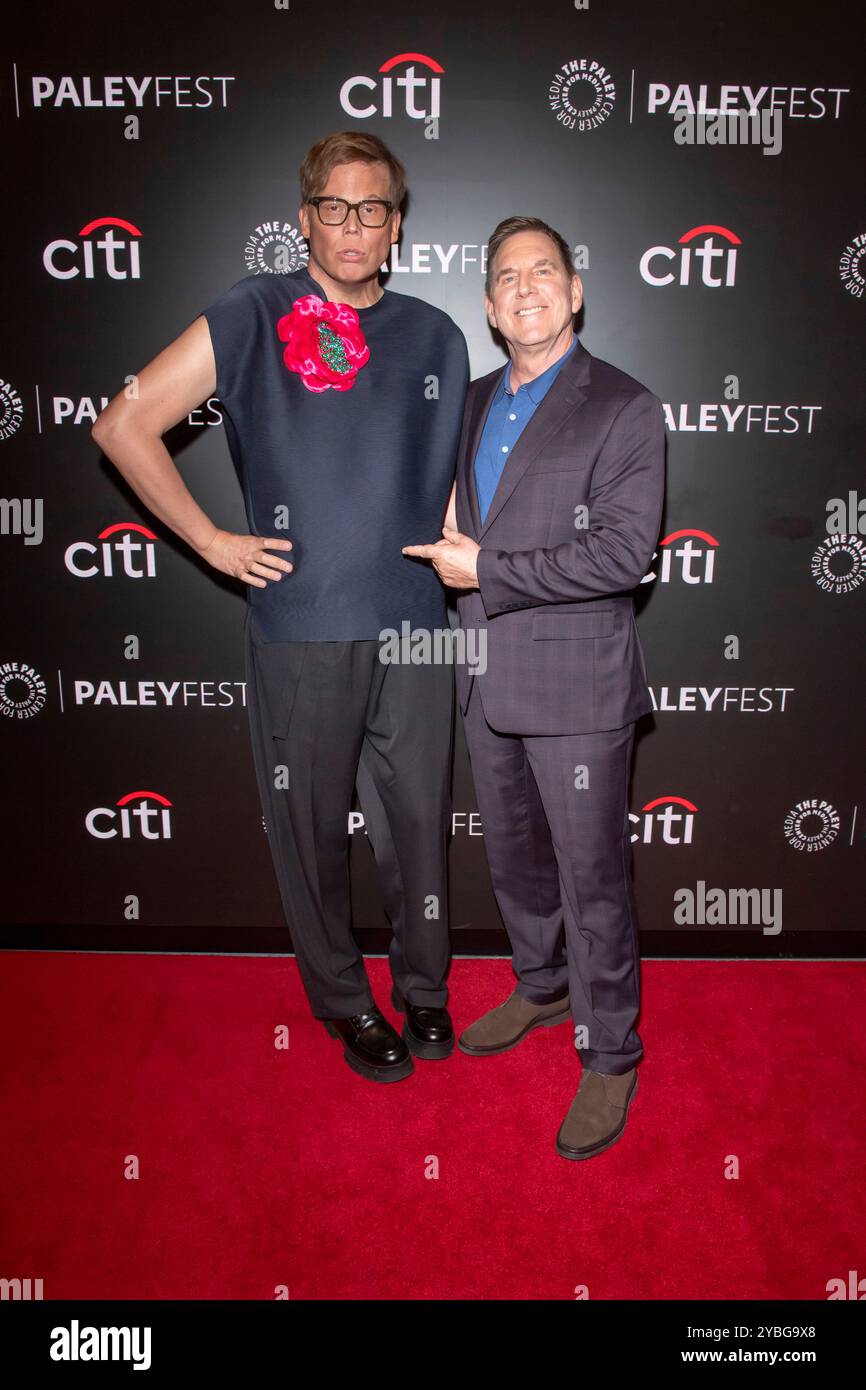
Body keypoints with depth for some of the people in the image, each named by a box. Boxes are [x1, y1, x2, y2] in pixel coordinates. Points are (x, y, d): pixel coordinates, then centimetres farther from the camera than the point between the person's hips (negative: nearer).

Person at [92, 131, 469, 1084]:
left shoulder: (435, 338, 11)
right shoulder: (252, 317, 0)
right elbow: (124, 424, -2)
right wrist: (214, 542, -5)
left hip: (412, 628, 3)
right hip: (298, 631, -2)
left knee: (418, 819, 12)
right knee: (311, 831, 8)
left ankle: (423, 989, 34)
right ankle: (345, 1004, 31)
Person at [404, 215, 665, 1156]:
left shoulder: (625, 410, -8)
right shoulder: (473, 403, 12)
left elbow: (624, 552, -18)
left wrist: (487, 570, -17)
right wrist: (451, 543, 3)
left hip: (576, 686, -6)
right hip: (488, 682, 7)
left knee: (592, 876, 3)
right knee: (513, 857, 20)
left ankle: (609, 1054, 22)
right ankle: (542, 987, 44)